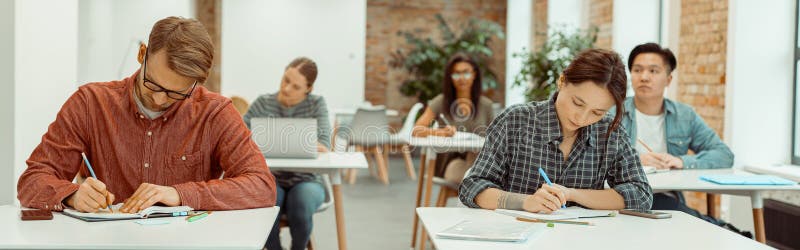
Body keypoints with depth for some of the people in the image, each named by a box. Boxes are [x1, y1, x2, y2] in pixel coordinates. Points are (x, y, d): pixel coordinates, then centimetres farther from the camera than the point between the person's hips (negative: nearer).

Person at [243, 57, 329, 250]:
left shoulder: (316, 104, 0)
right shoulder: (263, 103, 4)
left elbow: (323, 146, -13)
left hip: (306, 180, -1)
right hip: (271, 179, 1)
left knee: (301, 205, -34)